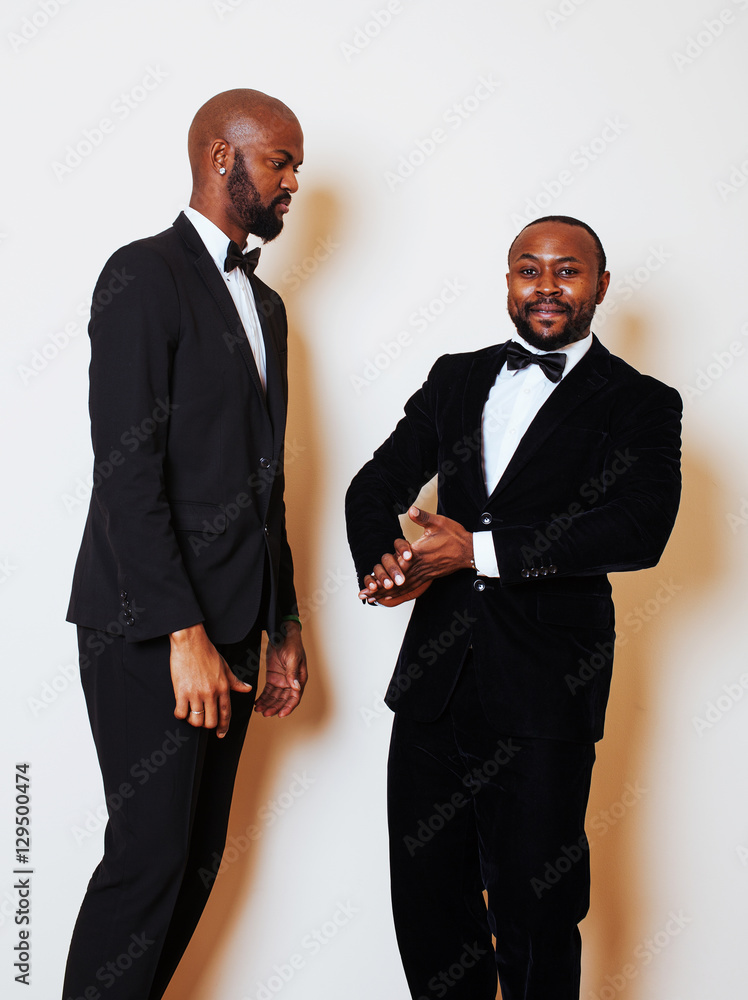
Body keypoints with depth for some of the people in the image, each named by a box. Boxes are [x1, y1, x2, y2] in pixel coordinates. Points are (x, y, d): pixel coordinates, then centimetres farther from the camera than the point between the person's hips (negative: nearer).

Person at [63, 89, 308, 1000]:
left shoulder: (264, 303, 19)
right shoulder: (146, 274, -8)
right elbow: (127, 470, -16)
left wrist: (282, 625, 18)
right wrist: (185, 633, -20)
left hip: (228, 625, 8)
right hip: (149, 631, -8)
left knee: (199, 857, 11)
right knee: (151, 854, -4)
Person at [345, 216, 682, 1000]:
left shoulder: (640, 405, 0)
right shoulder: (456, 379, 14)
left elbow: (639, 529, -16)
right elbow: (374, 487, 14)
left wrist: (479, 549, -19)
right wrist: (387, 564, -9)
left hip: (542, 694, -4)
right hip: (434, 678, 4)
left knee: (534, 917, 6)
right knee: (427, 899, 13)